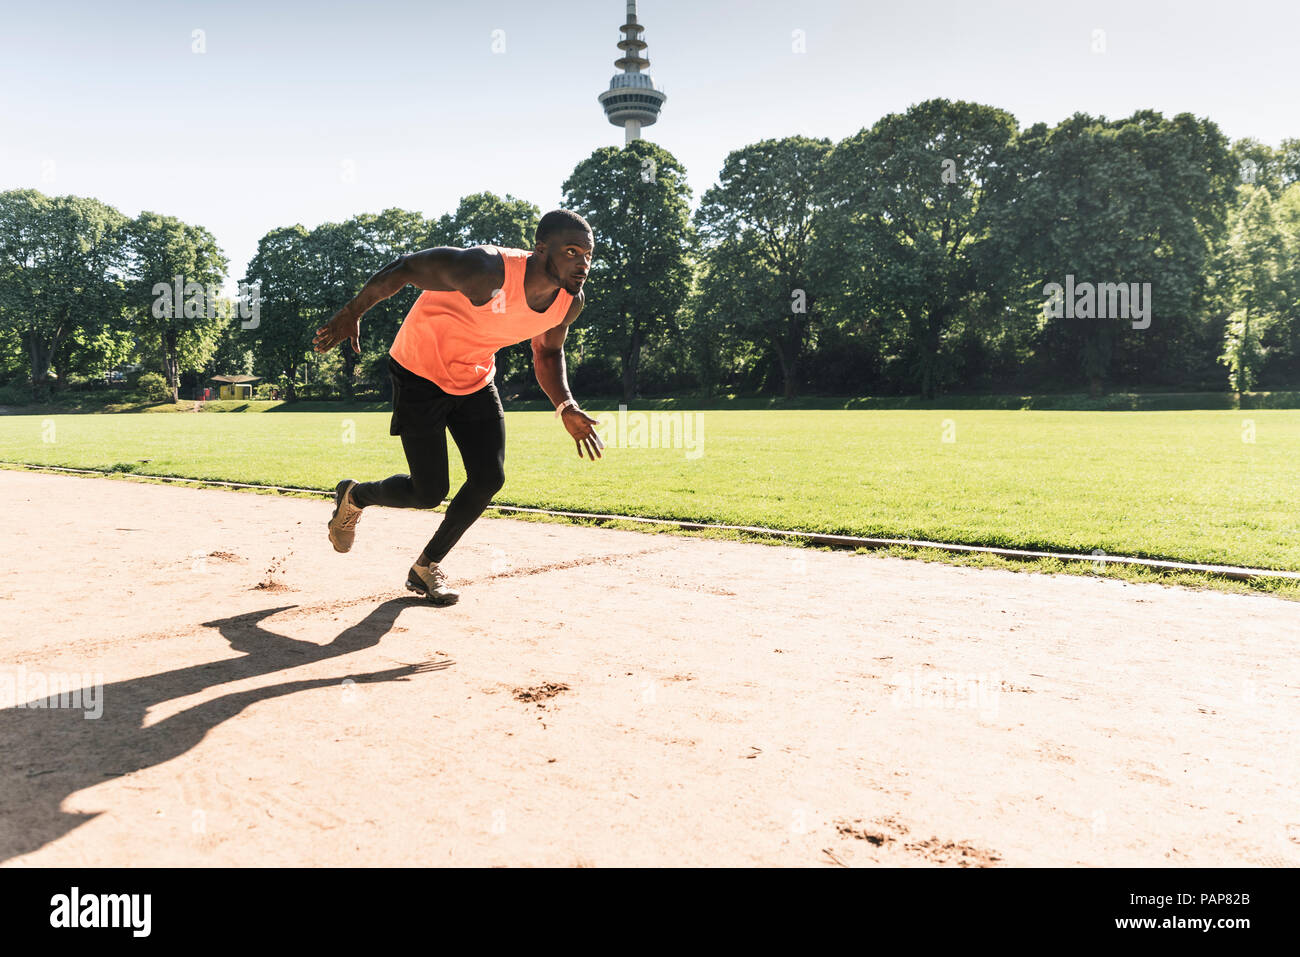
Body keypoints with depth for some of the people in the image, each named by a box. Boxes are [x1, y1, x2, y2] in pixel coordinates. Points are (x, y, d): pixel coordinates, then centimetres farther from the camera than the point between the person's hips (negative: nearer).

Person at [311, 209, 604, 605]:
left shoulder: (570, 301, -12)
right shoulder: (487, 271, -34)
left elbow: (547, 352, 8)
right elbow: (404, 267, -21)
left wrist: (566, 406, -7)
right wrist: (350, 315, -13)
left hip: (475, 382, 6)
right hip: (420, 373, -6)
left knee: (489, 479, -6)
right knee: (430, 493, -5)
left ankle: (427, 567, 16)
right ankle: (354, 495, 28)